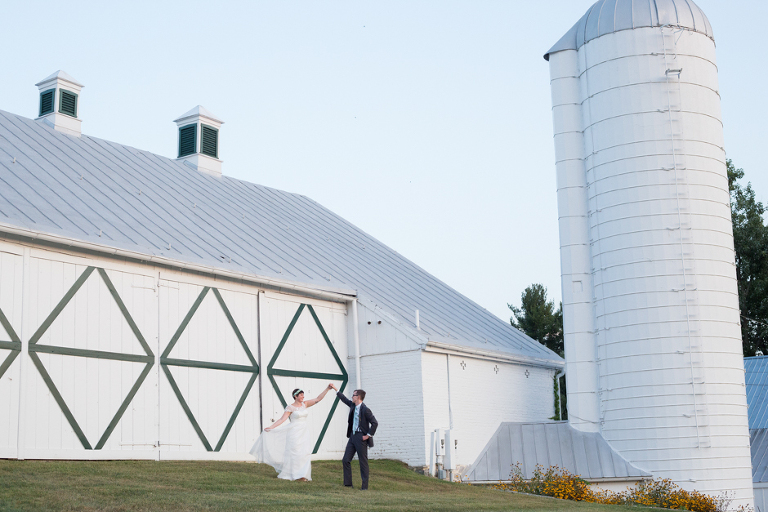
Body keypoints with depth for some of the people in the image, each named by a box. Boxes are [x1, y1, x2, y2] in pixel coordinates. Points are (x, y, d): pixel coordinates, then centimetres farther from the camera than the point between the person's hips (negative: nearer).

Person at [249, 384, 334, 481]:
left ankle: (302, 475, 0)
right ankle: (289, 474, 5)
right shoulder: (290, 408, -5)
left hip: (305, 433, 5)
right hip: (295, 433, -5)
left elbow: (318, 399, 8)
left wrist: (327, 388, 0)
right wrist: (271, 427, -18)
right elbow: (282, 419, -9)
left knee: (305, 454, -2)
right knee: (294, 453, -5)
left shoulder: (305, 404, 9)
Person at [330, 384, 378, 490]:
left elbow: (375, 423, -16)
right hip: (352, 436, 9)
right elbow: (345, 400, 26)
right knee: (346, 460, 7)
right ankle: (348, 483, 15)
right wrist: (336, 390, 30)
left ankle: (365, 485, 6)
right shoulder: (353, 406, 8)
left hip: (361, 437, -9)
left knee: (363, 462, -1)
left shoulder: (365, 409, -16)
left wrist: (368, 435, -14)